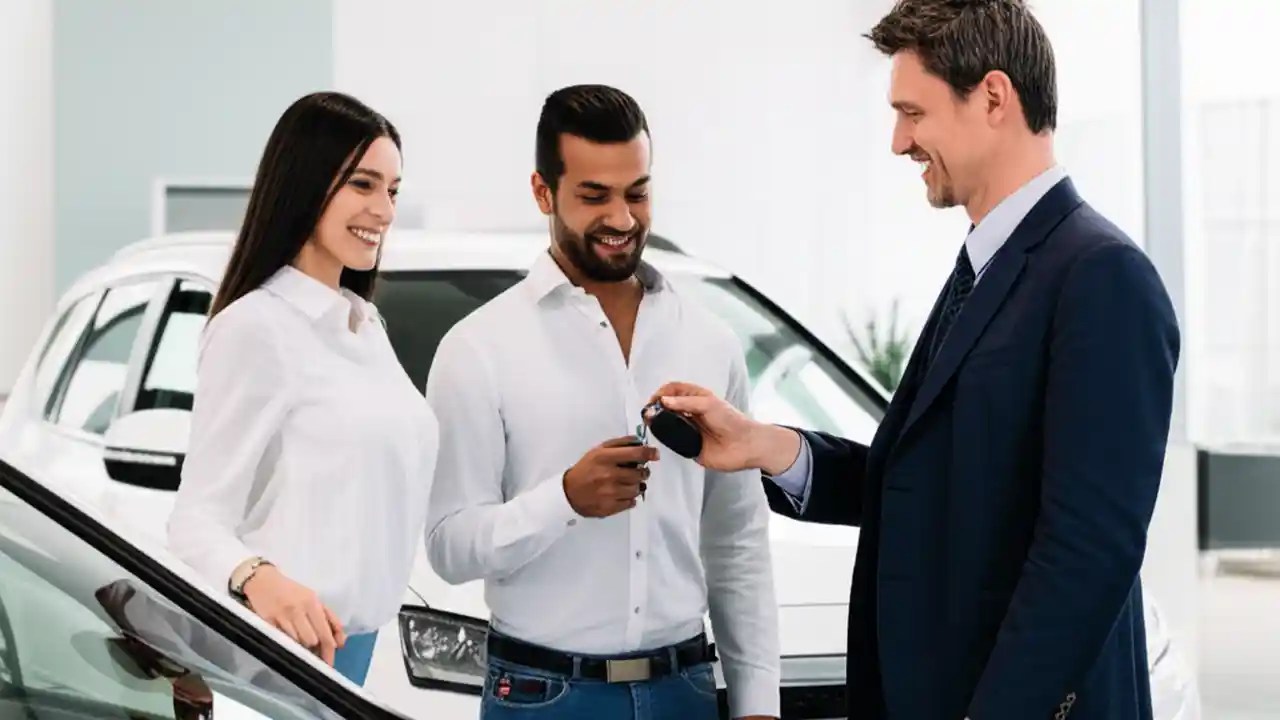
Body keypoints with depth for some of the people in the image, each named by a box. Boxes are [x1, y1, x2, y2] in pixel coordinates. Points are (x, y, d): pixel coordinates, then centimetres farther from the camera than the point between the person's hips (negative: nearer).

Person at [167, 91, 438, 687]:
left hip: (355, 638, 8)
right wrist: (257, 578, -37)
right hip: (285, 643, -8)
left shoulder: (366, 324, 14)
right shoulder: (256, 326, -13)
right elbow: (199, 516, -18)